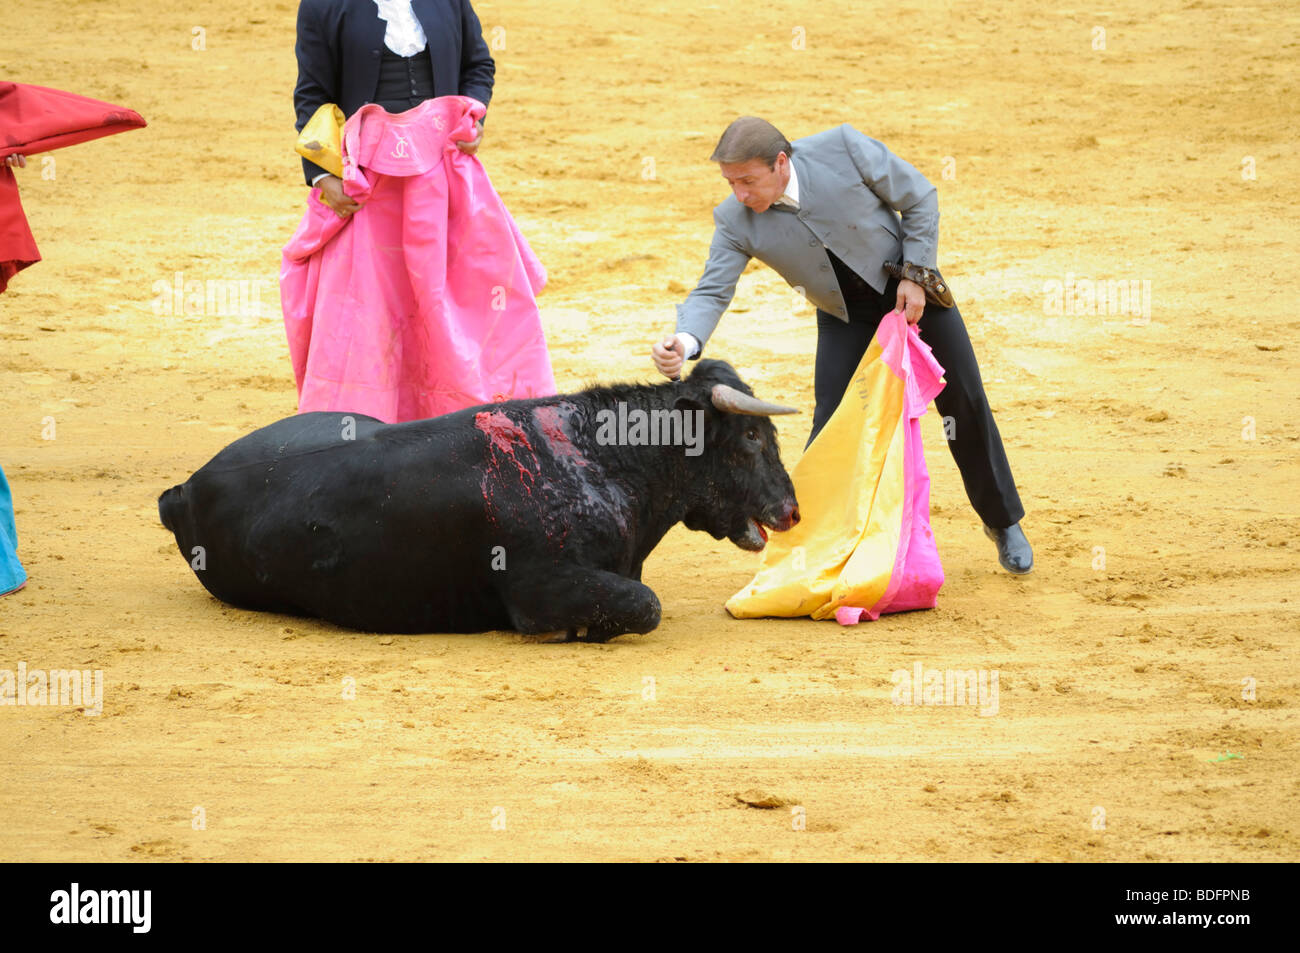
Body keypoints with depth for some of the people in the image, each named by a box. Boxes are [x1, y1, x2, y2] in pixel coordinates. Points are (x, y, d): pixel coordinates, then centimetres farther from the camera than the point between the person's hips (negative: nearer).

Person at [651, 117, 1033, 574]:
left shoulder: (843, 149, -28)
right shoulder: (736, 221, -22)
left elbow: (919, 198, -15)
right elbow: (712, 292, -25)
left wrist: (916, 274, -19)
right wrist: (685, 340, -46)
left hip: (910, 290, -1)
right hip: (844, 316, 1)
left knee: (965, 402, 6)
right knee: (831, 425, -13)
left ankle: (1004, 522, 25)